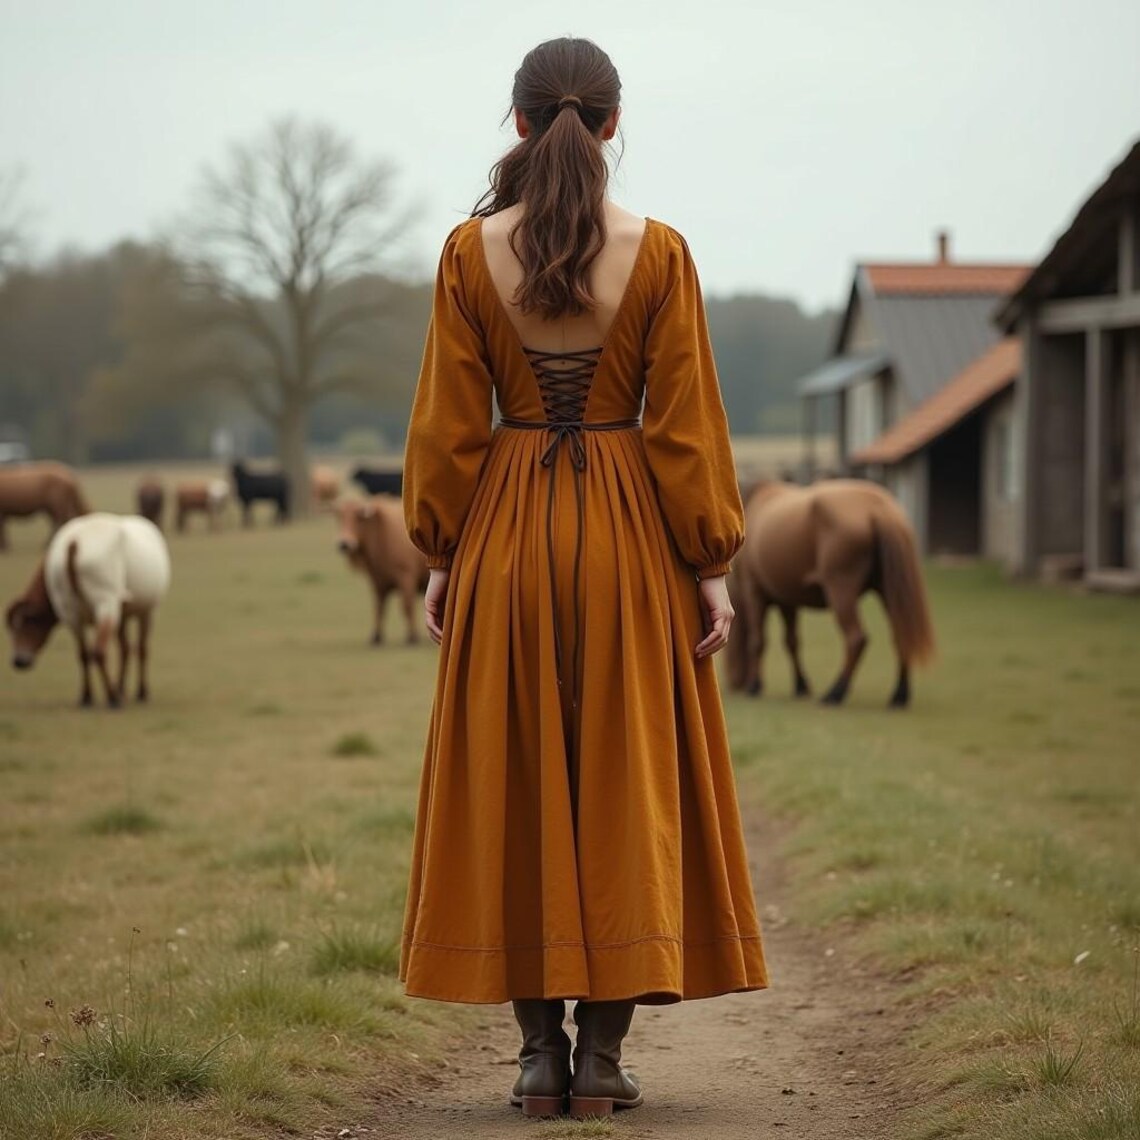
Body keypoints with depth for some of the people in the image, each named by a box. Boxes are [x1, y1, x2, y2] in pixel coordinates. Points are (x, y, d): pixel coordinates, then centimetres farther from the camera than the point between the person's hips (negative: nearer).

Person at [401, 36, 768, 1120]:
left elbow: (447, 424, -1)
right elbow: (687, 425, -5)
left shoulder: (471, 250, -4)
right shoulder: (658, 252, -6)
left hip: (507, 537, 1)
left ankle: (540, 1052, 7)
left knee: (513, 786, 7)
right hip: (628, 538, -1)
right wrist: (711, 564, 2)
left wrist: (440, 556, 7)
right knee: (626, 785, 6)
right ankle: (603, 1054, 4)